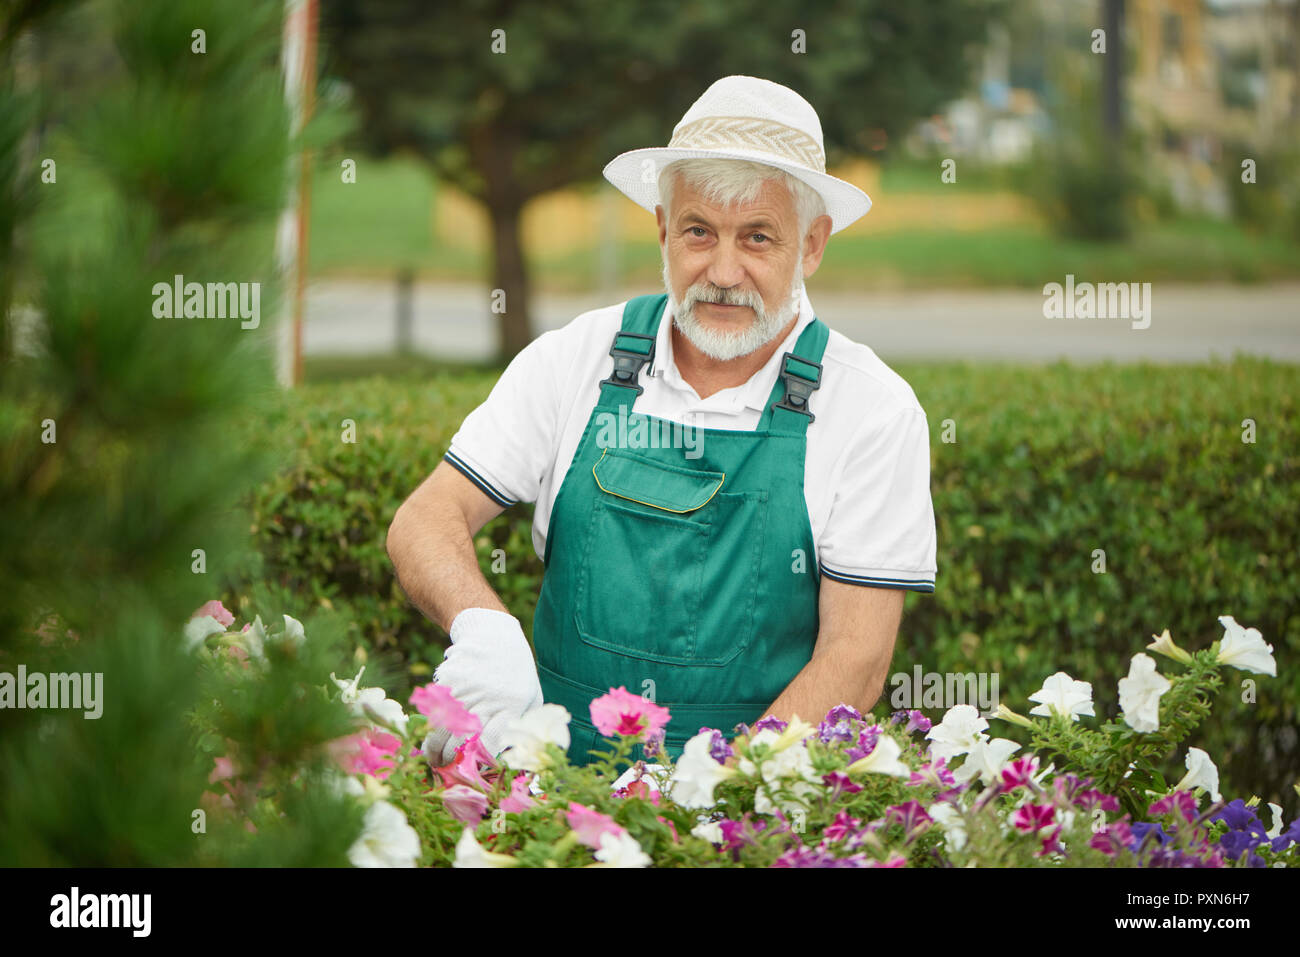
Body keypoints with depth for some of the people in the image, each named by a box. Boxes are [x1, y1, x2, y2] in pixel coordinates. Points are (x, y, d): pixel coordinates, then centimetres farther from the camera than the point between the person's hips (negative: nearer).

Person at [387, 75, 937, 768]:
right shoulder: (575, 360, 5)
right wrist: (482, 626, -21)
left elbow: (855, 657, -6)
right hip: (561, 782, 2)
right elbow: (425, 522, 1)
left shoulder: (875, 410, -2)